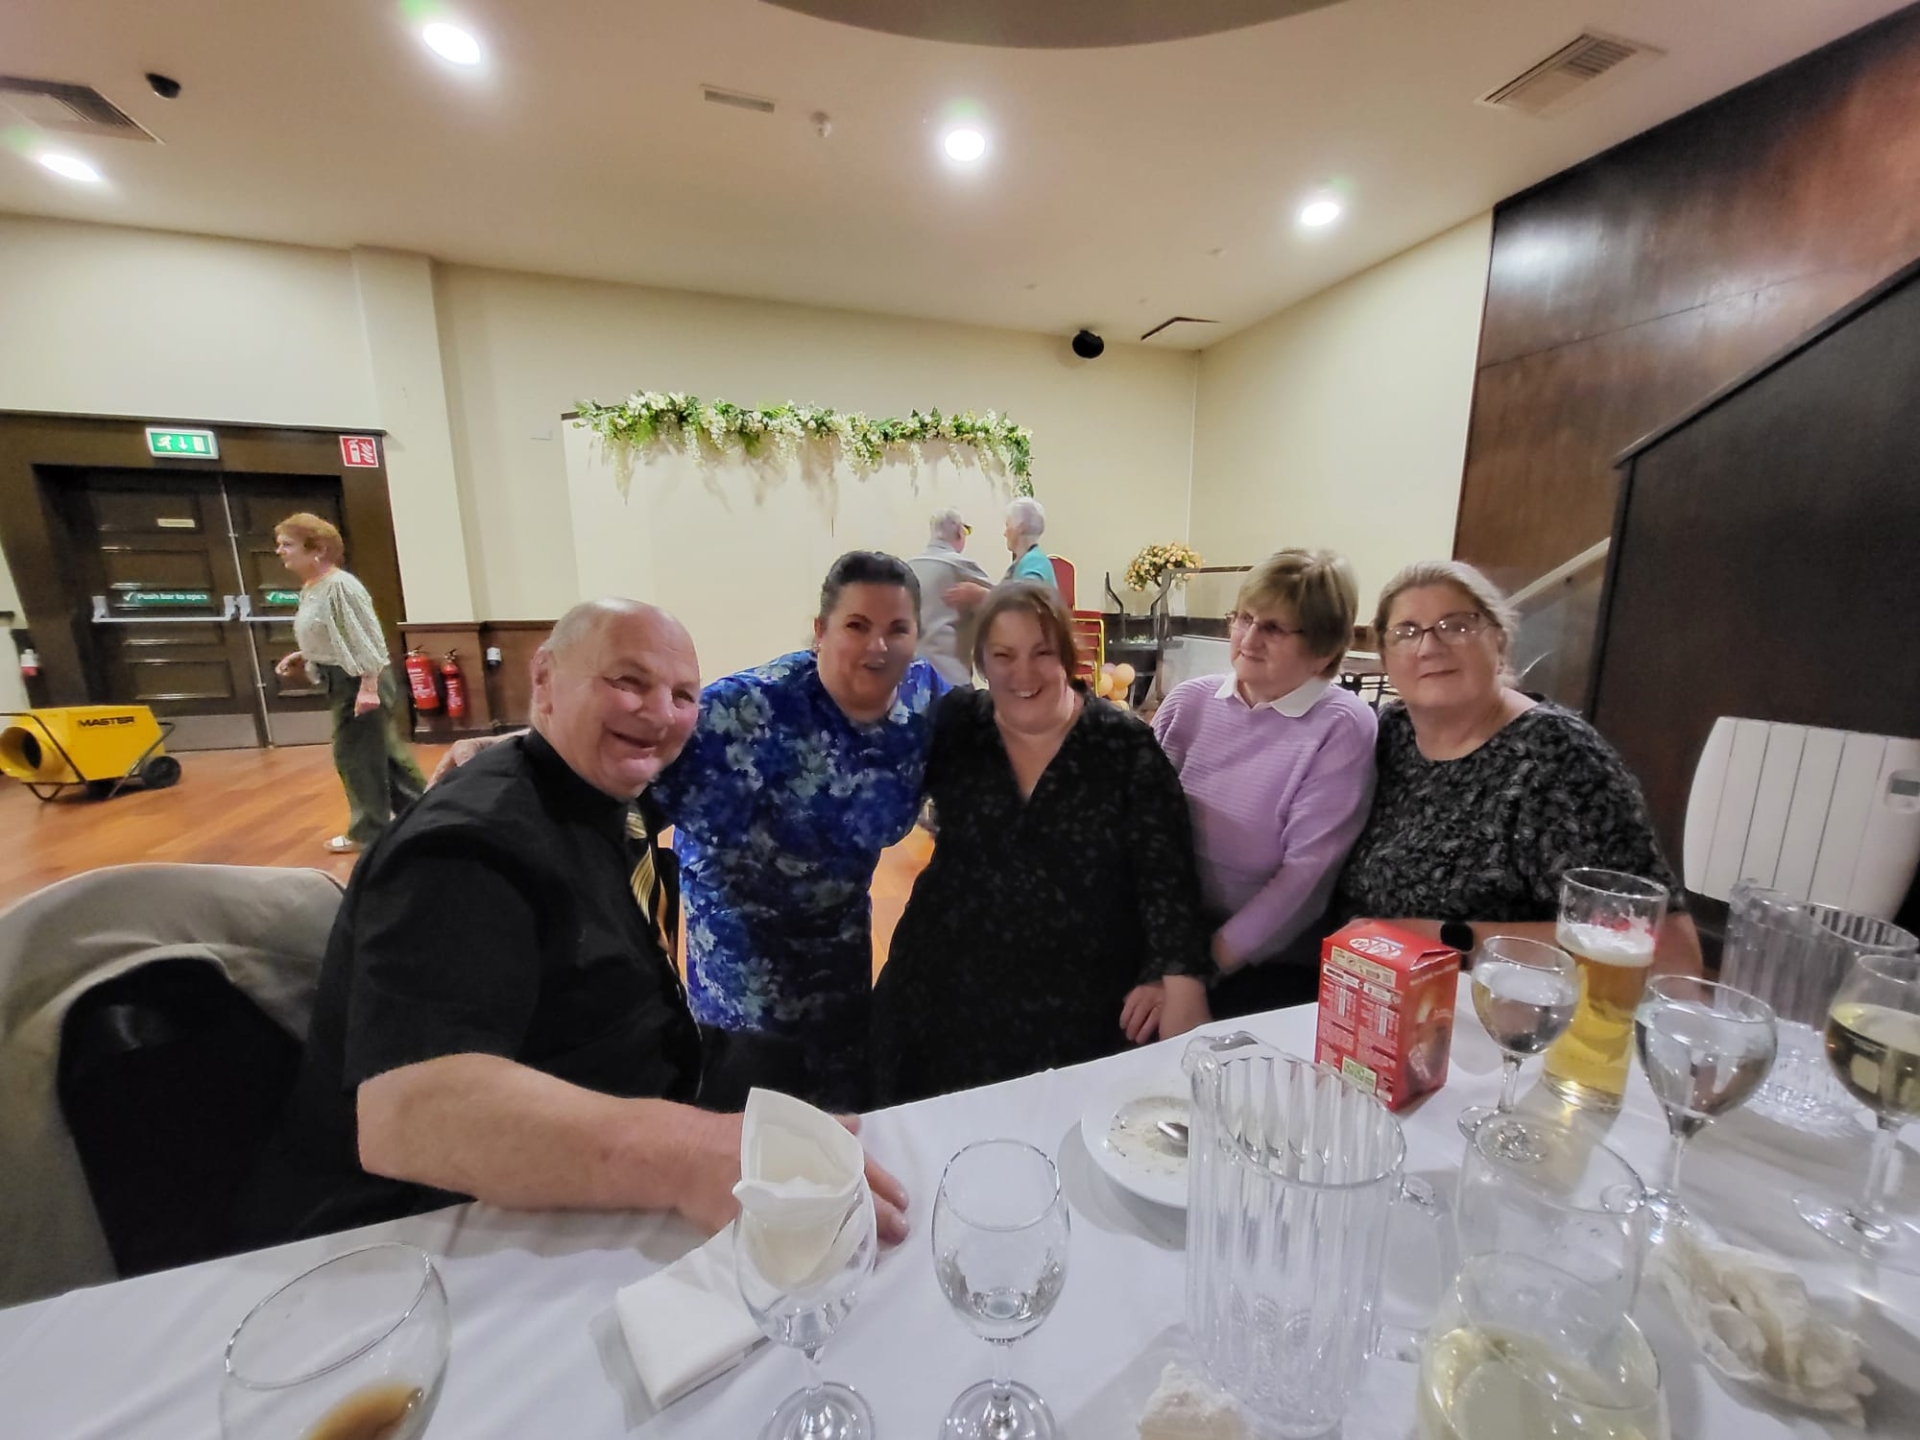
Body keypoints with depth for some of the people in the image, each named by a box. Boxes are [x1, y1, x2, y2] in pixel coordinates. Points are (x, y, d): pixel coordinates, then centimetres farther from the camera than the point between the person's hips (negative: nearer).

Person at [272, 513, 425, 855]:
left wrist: (368, 687, -25)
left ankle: (368, 831, 13)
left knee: (355, 755, 0)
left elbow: (367, 638, -21)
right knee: (384, 750, 15)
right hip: (342, 681, 10)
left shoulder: (340, 585, -18)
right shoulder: (309, 588, 11)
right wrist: (299, 657, 7)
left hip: (358, 681, -10)